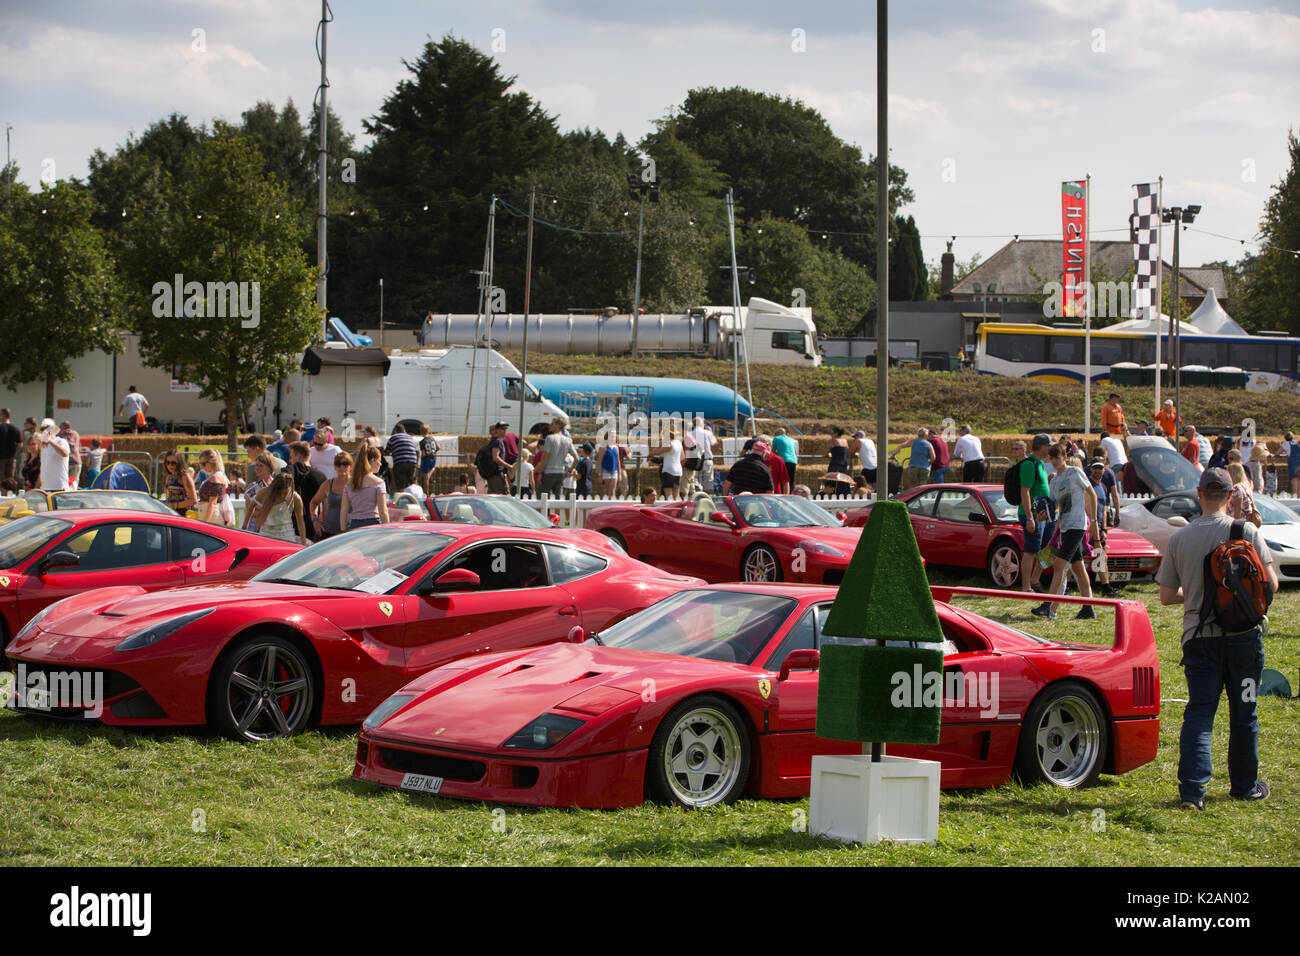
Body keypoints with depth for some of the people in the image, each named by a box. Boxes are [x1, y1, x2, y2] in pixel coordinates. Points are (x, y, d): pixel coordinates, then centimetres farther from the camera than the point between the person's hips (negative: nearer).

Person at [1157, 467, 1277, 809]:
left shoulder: (1179, 539, 0)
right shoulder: (1246, 532, -5)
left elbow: (1167, 596, 5)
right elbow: (1270, 583, -5)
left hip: (1199, 636, 1)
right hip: (1243, 635, -1)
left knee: (1198, 713, -1)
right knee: (1243, 713, 12)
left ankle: (1192, 788, -15)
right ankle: (1245, 785, 24)